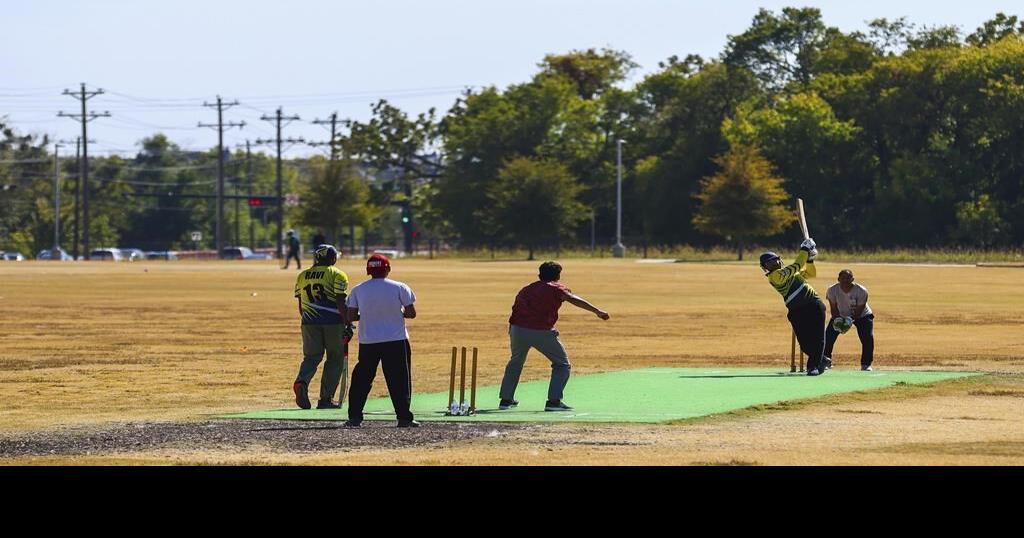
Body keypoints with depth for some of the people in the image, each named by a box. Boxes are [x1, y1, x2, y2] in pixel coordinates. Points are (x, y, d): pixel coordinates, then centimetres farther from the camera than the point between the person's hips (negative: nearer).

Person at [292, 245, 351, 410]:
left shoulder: (302, 276, 11)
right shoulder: (337, 275, -3)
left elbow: (301, 305, 13)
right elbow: (341, 302, -11)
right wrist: (347, 325, -9)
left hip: (310, 322, 4)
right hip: (333, 322, -4)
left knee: (311, 356, 10)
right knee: (335, 359, 8)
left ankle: (302, 381, -21)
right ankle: (325, 399, 4)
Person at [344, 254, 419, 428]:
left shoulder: (358, 290, 1)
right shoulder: (399, 288, -3)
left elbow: (351, 316, 0)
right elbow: (411, 313, -4)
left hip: (368, 342, 2)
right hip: (396, 341, -2)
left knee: (361, 379, 10)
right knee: (399, 379, 3)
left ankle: (354, 416, 6)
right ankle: (404, 418, -1)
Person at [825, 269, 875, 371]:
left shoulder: (861, 291, -27)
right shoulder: (832, 290, -21)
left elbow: (858, 311, -23)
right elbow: (834, 309, -14)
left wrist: (850, 320, -38)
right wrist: (837, 320, -32)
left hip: (861, 316, -2)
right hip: (840, 316, 2)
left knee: (868, 338, -20)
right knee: (828, 335, -13)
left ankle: (866, 364, -4)